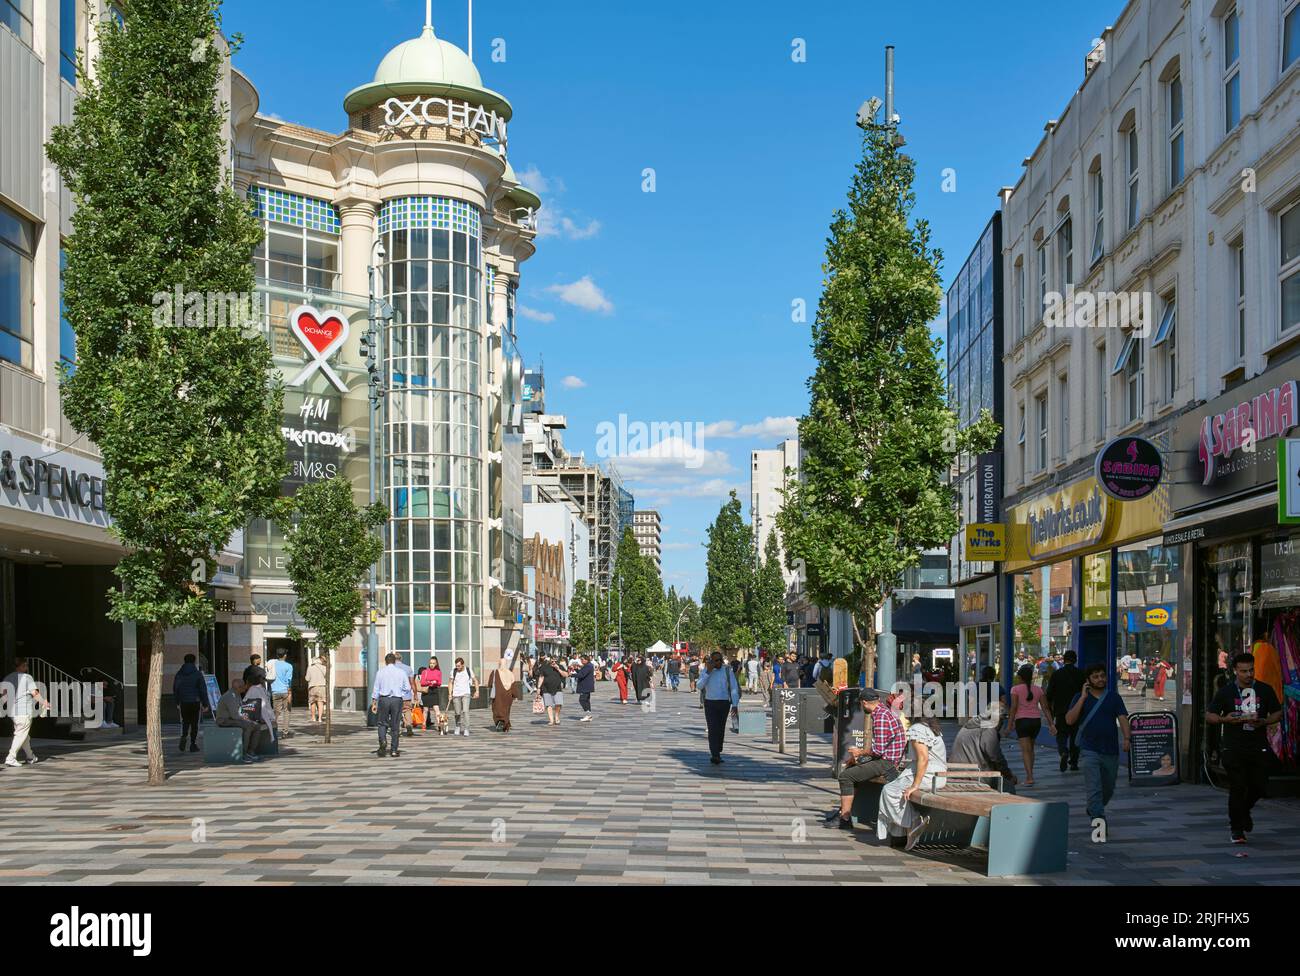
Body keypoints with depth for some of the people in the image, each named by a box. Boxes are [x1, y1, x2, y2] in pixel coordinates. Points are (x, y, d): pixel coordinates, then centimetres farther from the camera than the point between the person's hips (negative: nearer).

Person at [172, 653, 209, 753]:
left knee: (185, 722, 15)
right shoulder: (198, 674, -5)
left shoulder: (179, 674, 5)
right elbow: (203, 690, -6)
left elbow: (175, 689, 10)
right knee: (194, 723, 5)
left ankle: (183, 737, -11)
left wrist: (177, 702, 18)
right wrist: (205, 704, -1)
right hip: (195, 702, -3)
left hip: (183, 702, 3)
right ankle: (193, 744, 5)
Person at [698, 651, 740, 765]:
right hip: (710, 703, -1)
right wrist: (708, 672, -16)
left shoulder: (727, 671, 0)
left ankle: (717, 753, 23)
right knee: (713, 729, -12)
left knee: (721, 729, 9)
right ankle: (715, 755, -17)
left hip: (724, 703, 1)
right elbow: (700, 686, -8)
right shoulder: (706, 671, 4)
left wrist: (735, 704, -11)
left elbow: (734, 688, -2)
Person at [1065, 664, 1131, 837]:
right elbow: (1069, 720, -8)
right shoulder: (1080, 697, 3)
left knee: (1108, 789, 16)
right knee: (1094, 789, -15)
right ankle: (1100, 822, -18)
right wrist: (1083, 697, -12)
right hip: (1089, 751, -3)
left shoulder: (1114, 697, 8)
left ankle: (1092, 810, 42)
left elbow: (1122, 718, -2)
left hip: (1111, 751, 3)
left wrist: (1126, 738, -19)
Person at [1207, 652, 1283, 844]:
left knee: (1259, 785, 4)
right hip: (1233, 747, -2)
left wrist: (1263, 722, -10)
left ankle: (1244, 811, 36)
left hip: (1259, 747, 2)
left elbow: (1278, 713, 10)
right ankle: (1236, 829, 6)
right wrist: (1225, 719, -18)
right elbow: (1209, 716, 2)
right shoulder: (1225, 692, -1)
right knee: (1237, 787, -6)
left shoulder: (1265, 690, 4)